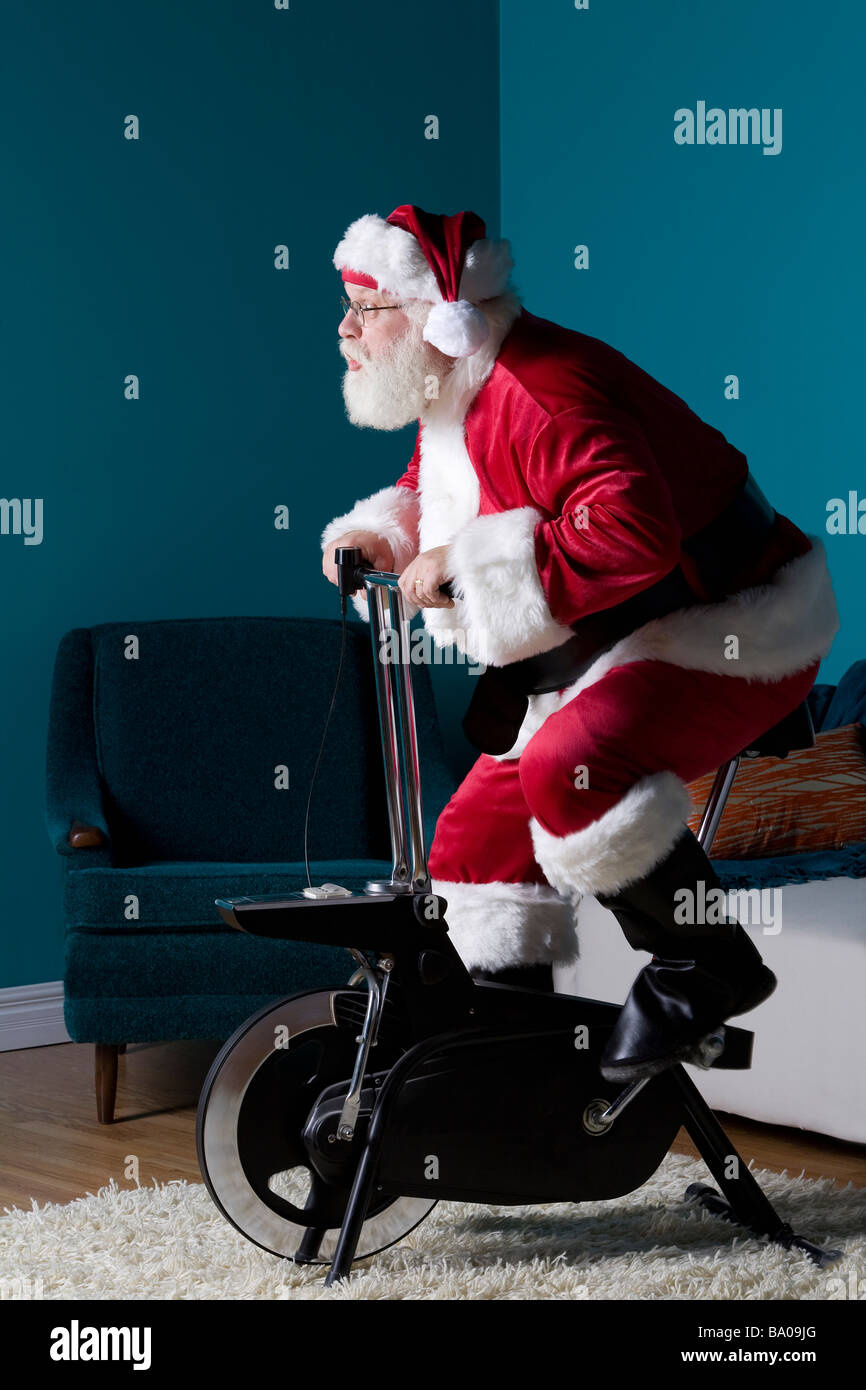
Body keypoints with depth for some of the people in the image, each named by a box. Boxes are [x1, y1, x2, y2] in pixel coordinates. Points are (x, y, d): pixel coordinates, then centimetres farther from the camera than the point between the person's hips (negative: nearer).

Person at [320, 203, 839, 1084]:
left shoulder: (539, 394, -27)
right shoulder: (454, 404, 6)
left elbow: (632, 533, -40)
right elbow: (428, 490, 25)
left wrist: (470, 566, -34)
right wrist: (378, 534, 2)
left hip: (728, 639, -11)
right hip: (603, 655, 11)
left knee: (569, 767, -36)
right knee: (478, 837, 10)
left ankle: (708, 966, -18)